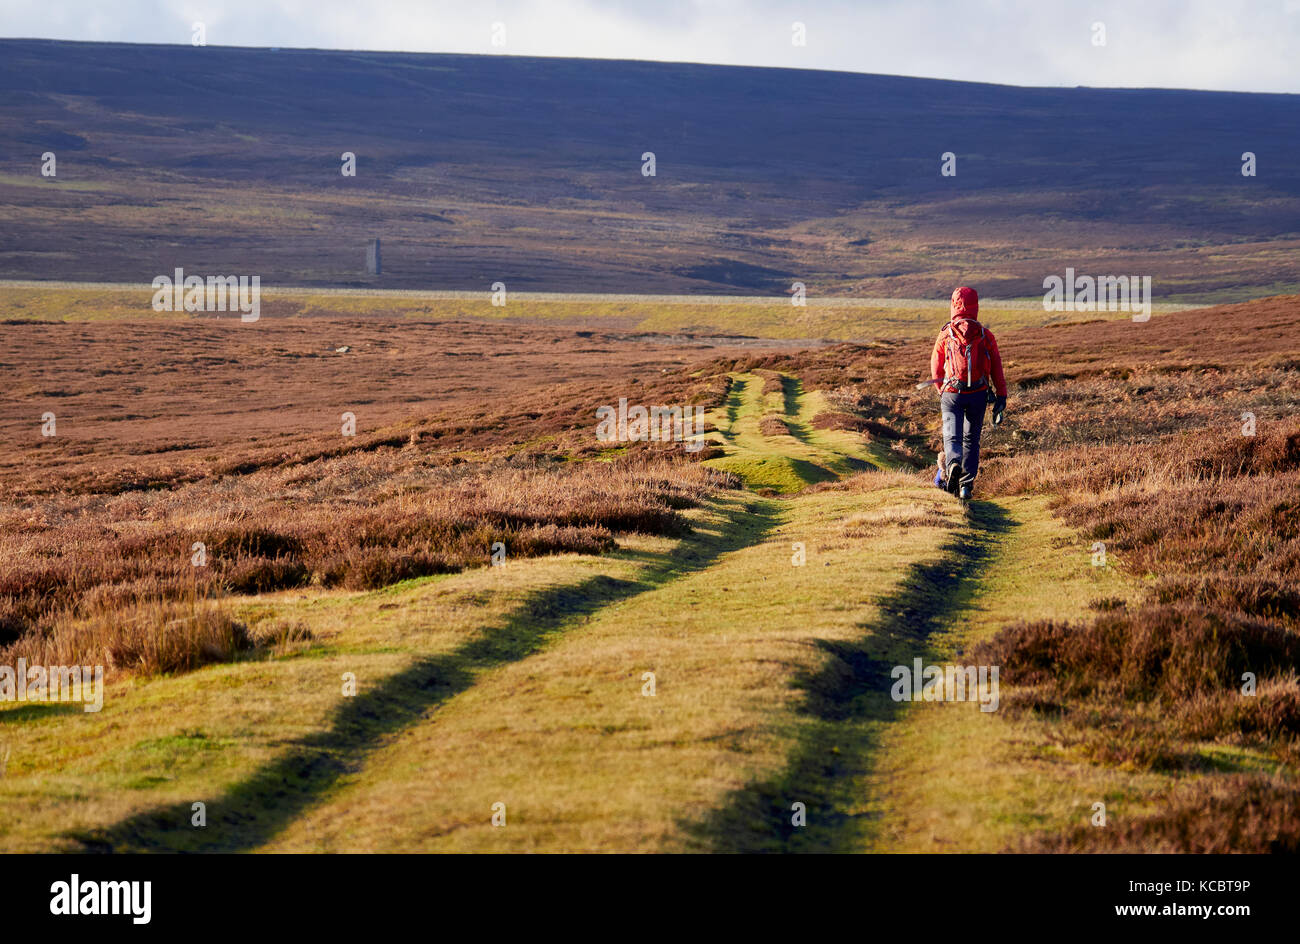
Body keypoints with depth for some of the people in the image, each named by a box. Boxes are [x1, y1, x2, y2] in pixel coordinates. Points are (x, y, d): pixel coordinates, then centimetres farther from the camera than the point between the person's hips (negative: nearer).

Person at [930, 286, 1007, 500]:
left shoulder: (945, 334, 2)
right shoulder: (986, 335, 4)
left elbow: (936, 369, 11)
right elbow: (996, 368, 0)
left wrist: (942, 392, 27)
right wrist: (1001, 397, 2)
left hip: (952, 394, -2)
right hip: (979, 395, 2)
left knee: (952, 437, -2)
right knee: (971, 439, 15)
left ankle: (952, 464, -34)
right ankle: (967, 484, 11)